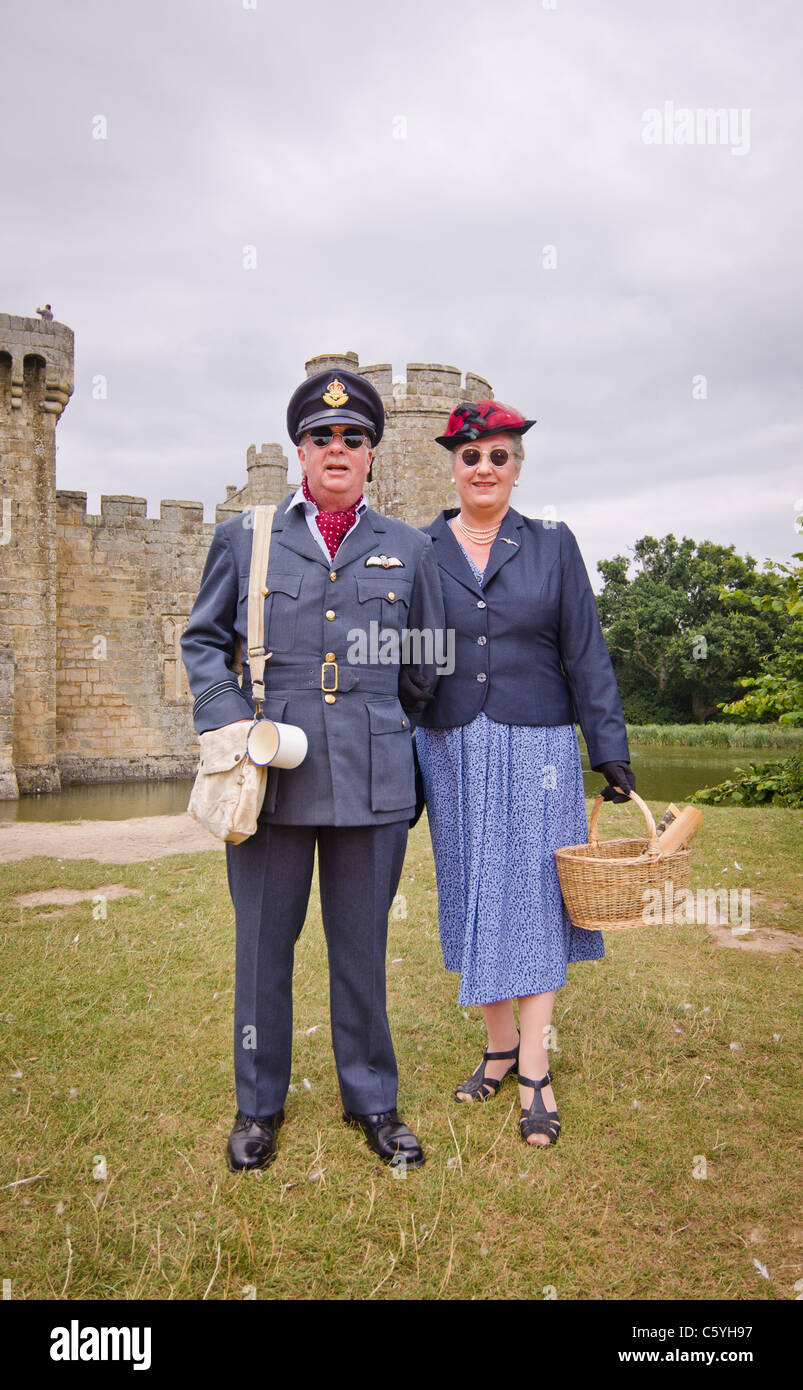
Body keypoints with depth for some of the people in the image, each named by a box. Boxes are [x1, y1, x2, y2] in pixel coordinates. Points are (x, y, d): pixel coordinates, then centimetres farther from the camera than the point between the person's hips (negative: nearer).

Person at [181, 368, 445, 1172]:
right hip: (270, 775, 0)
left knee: (362, 946, 10)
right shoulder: (243, 538, 8)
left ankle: (372, 1099, 29)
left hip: (373, 779, 1)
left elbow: (425, 670, 17)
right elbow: (202, 640, 10)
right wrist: (228, 717, -5)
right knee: (263, 945, 10)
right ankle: (258, 1104, 30)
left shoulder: (408, 549, 10)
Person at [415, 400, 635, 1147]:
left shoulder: (553, 544, 3)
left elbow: (585, 655, 2)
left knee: (533, 895, 1)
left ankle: (535, 1070, 12)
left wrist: (610, 749, -1)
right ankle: (500, 1045, 27)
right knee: (473, 898, 9)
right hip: (452, 751, 2)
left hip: (535, 748, -1)